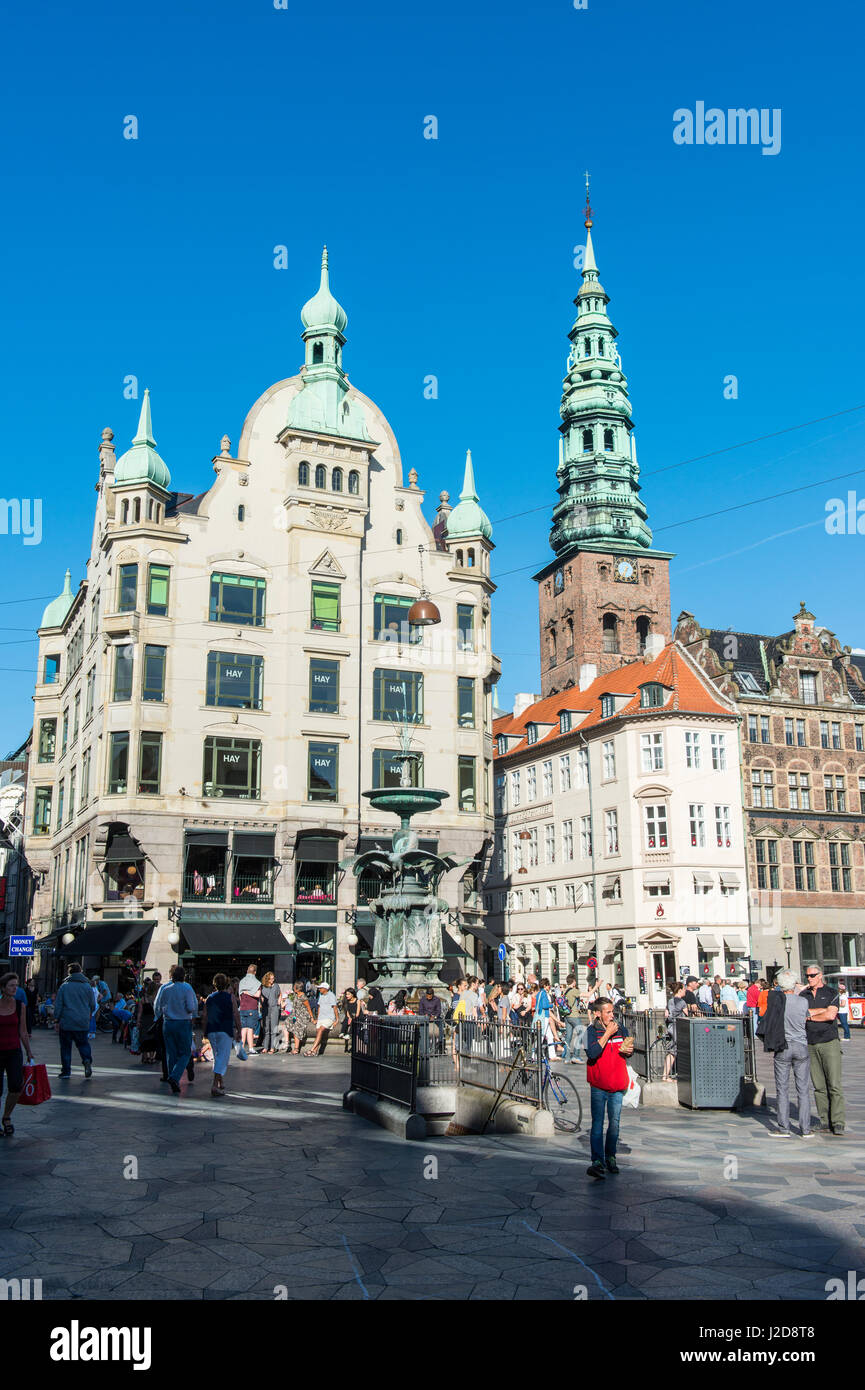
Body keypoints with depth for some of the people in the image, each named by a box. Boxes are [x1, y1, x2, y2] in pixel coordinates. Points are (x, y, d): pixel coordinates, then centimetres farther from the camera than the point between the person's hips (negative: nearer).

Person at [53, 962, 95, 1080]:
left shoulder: (64, 986, -4)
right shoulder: (88, 986, 3)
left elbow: (58, 1005, -4)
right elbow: (92, 1005, 11)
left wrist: (56, 1020, 3)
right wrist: (88, 1017, 26)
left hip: (66, 1022, -2)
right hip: (83, 1023, 2)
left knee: (65, 1047, 9)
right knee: (83, 1043, 15)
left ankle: (66, 1071, 9)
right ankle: (87, 1060, -12)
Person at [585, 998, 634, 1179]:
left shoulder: (620, 1028, 7)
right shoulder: (591, 1031, -6)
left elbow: (630, 1051, 17)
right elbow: (592, 1053, -21)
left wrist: (627, 1050, -7)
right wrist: (607, 1034, -19)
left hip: (617, 1085, 4)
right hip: (599, 1086, -4)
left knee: (614, 1123, 9)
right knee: (597, 1124, -8)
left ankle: (610, 1157, 24)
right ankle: (598, 1162, -10)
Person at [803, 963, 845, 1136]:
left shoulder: (831, 993, 4)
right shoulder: (803, 995, 13)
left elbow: (830, 1015, -9)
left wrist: (810, 1016, 0)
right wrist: (823, 1010, -7)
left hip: (829, 1043, -3)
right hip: (810, 1044, 3)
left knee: (834, 1084, -9)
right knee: (819, 1086, 2)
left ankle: (838, 1123, -7)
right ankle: (825, 1122, 6)